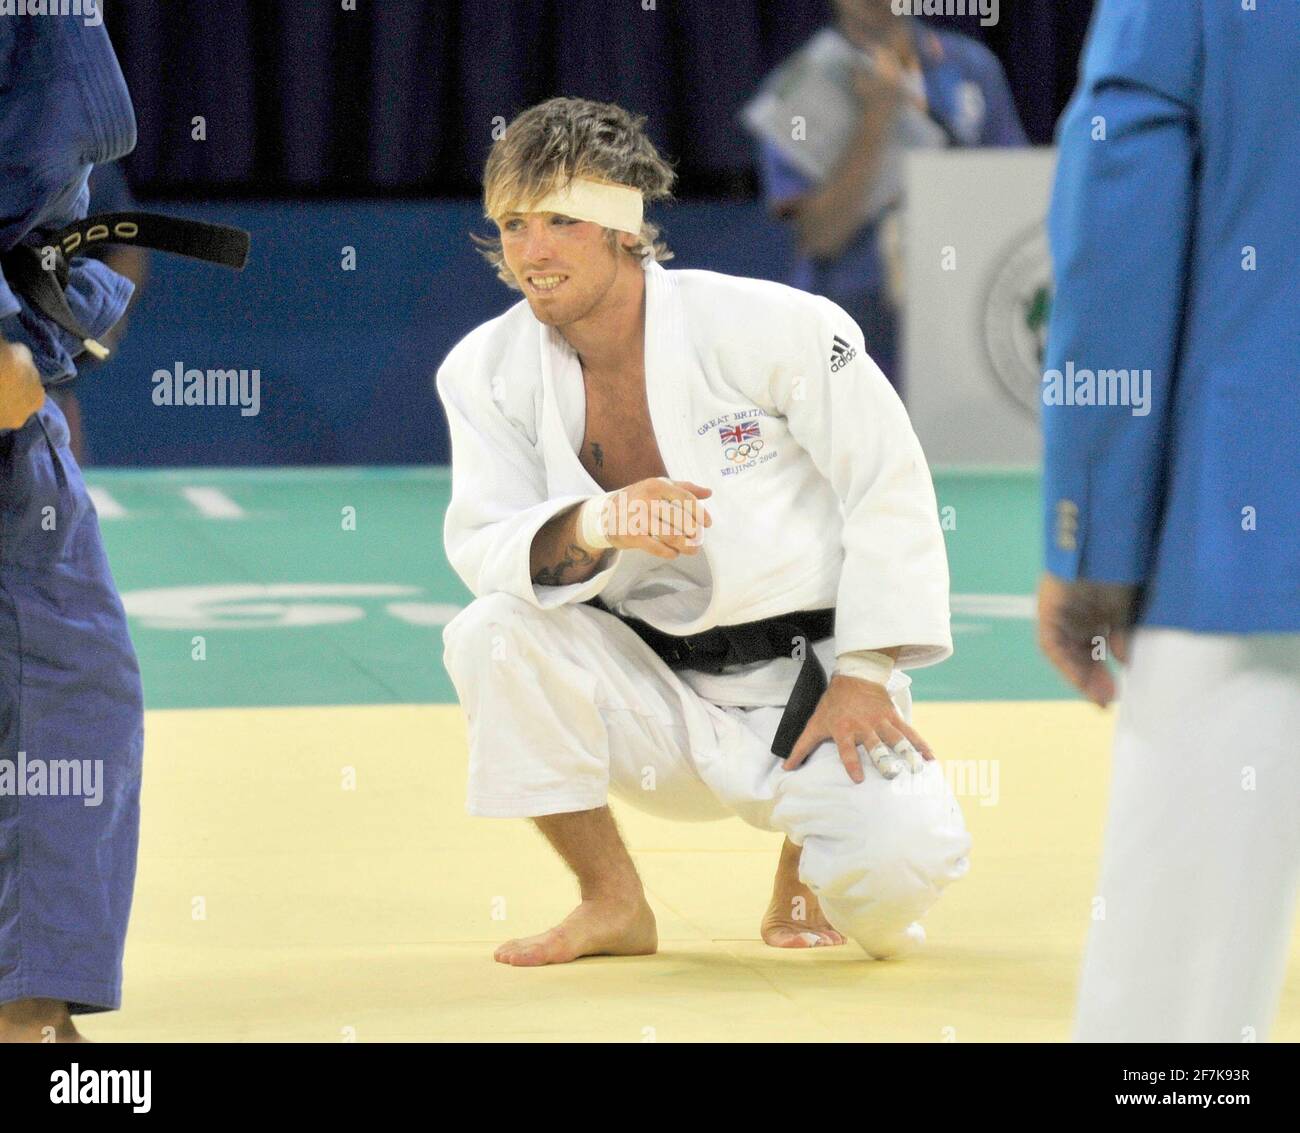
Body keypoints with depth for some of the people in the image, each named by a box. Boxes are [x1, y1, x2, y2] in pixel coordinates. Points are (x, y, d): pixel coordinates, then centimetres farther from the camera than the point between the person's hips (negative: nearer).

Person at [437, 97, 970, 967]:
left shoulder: (773, 329, -15)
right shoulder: (487, 372, -4)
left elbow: (889, 488, -10)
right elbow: (484, 545, -12)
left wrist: (862, 676, -15)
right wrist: (595, 525, -35)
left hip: (805, 681, -3)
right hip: (654, 691, 3)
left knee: (902, 863, -28)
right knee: (492, 634, -27)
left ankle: (807, 859, 14)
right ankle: (614, 905, -6)